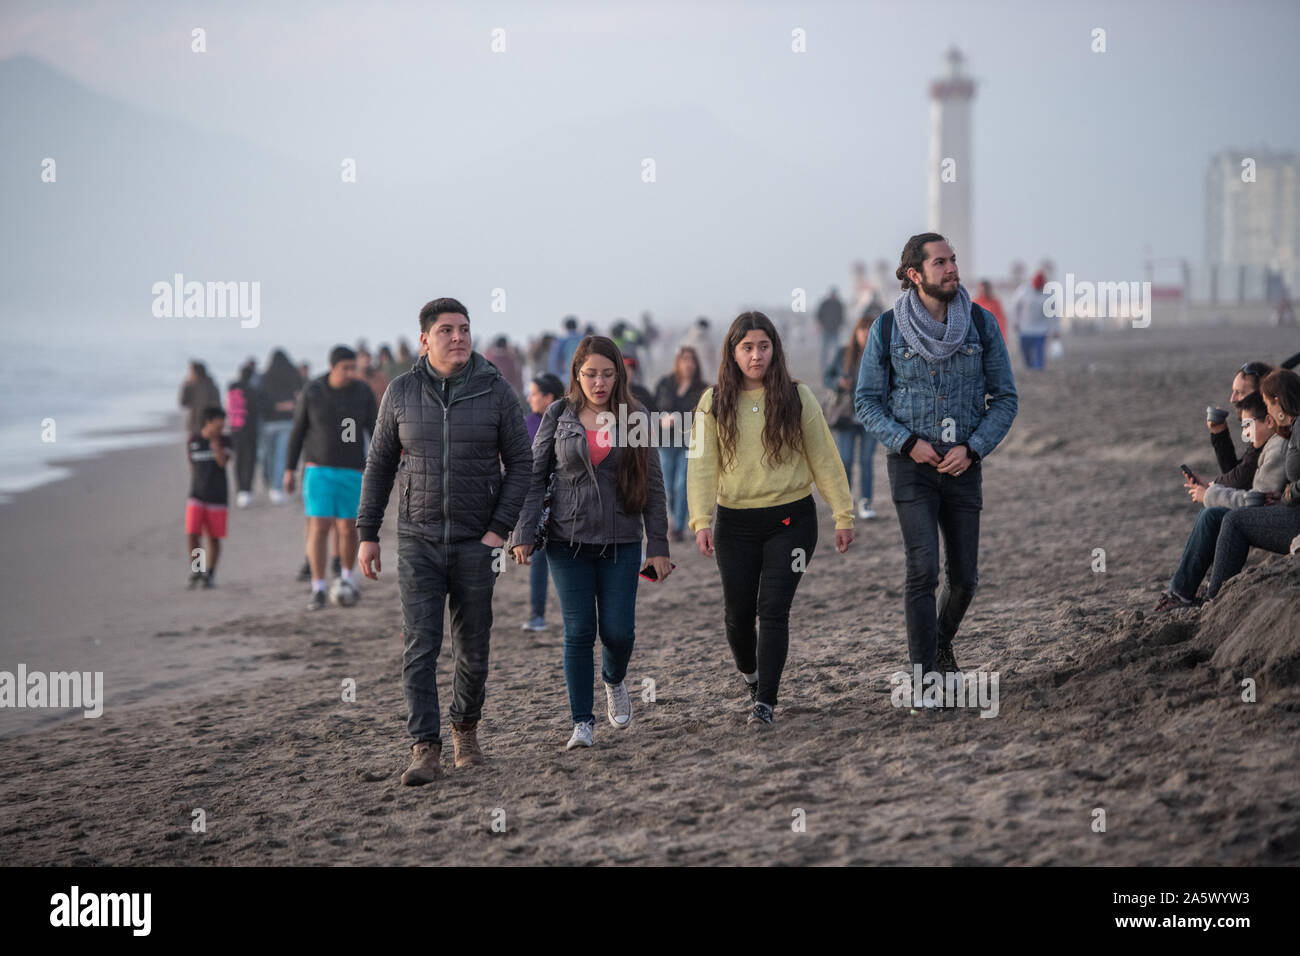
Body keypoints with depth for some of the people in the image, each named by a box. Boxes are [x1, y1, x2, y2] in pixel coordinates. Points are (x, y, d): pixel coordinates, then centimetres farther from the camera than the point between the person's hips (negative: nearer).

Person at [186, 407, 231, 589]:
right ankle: (195, 570, 5)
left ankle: (210, 573, 18)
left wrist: (214, 439, -19)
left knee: (214, 537, 4)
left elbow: (222, 461, -17)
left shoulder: (224, 440, -1)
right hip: (197, 495, 0)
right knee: (191, 533, -13)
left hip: (217, 496, 0)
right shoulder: (193, 440, 2)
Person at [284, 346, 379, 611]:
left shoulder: (363, 392, -3)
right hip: (318, 470, -1)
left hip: (351, 472, 1)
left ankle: (346, 579, 30)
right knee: (319, 527, -9)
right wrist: (289, 470, 3)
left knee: (348, 529, 4)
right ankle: (318, 591, -5)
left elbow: (375, 430, 0)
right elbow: (298, 432, 3)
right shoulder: (312, 393, -5)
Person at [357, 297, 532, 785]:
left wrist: (499, 528, -8)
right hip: (418, 540, 0)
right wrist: (367, 533, 5)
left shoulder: (496, 391, -2)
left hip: (476, 542, 0)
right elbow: (379, 465, 9)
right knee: (419, 647, -8)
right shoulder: (401, 392, 2)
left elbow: (520, 464, 2)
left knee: (473, 648, 8)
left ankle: (466, 729, 30)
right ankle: (425, 749, -9)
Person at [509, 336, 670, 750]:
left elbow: (652, 485, 4)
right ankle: (582, 723, 5)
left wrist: (658, 545, 1)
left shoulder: (634, 417, 3)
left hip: (620, 542, 0)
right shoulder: (558, 415, 3)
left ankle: (615, 679, 32)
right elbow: (534, 476, 4)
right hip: (568, 540, 0)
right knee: (579, 630, -3)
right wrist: (523, 534, -5)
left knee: (618, 631, -2)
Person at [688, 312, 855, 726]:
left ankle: (764, 702, -7)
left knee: (773, 610, -10)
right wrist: (701, 520, -16)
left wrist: (843, 514, 1)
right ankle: (750, 674, 38)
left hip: (791, 519, -1)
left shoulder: (797, 396, -1)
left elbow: (823, 458, 2)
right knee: (738, 612, 8)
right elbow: (702, 464, -4)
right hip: (736, 523, 1)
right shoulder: (714, 402, 0)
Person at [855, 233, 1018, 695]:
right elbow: (868, 401, 1)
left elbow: (1005, 397, 3)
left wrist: (973, 449, -11)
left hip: (963, 465, 3)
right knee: (923, 570, -15)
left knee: (964, 577, 8)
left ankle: (942, 642, 38)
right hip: (912, 465, -2)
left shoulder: (982, 324, -1)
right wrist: (909, 443, -13)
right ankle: (924, 678, -11)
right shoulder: (887, 329, -5)